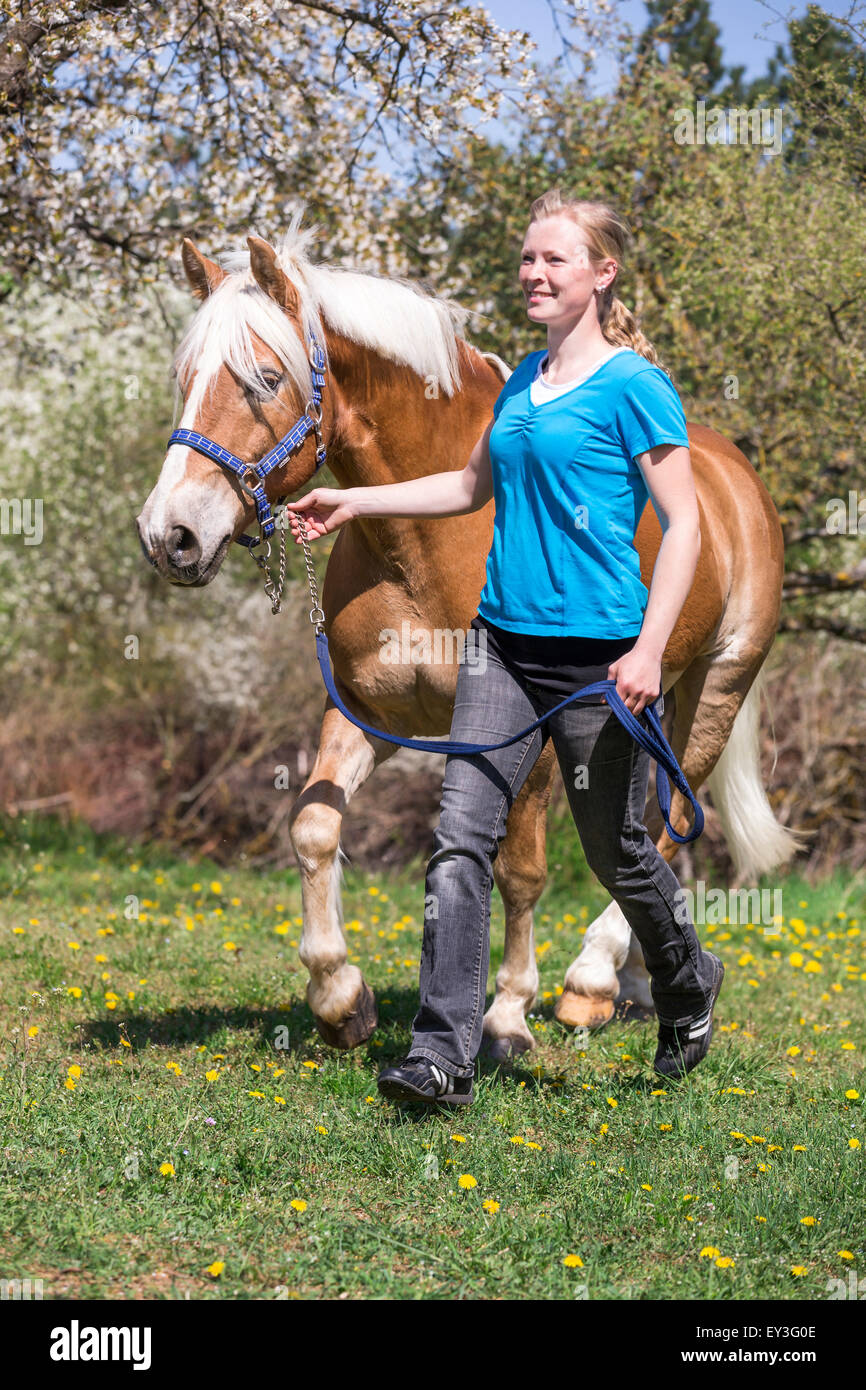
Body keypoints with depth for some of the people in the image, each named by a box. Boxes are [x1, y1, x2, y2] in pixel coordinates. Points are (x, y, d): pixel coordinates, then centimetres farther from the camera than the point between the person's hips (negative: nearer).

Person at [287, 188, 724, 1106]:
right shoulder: (523, 381, 13)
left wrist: (649, 650, -19)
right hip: (504, 642, 6)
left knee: (615, 851, 8)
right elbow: (472, 487, 27)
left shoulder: (633, 385, -9)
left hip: (597, 652, -6)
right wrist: (353, 502, 23)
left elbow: (683, 522, -11)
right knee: (459, 839, -5)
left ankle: (689, 992, 36)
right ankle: (443, 1055, -5)